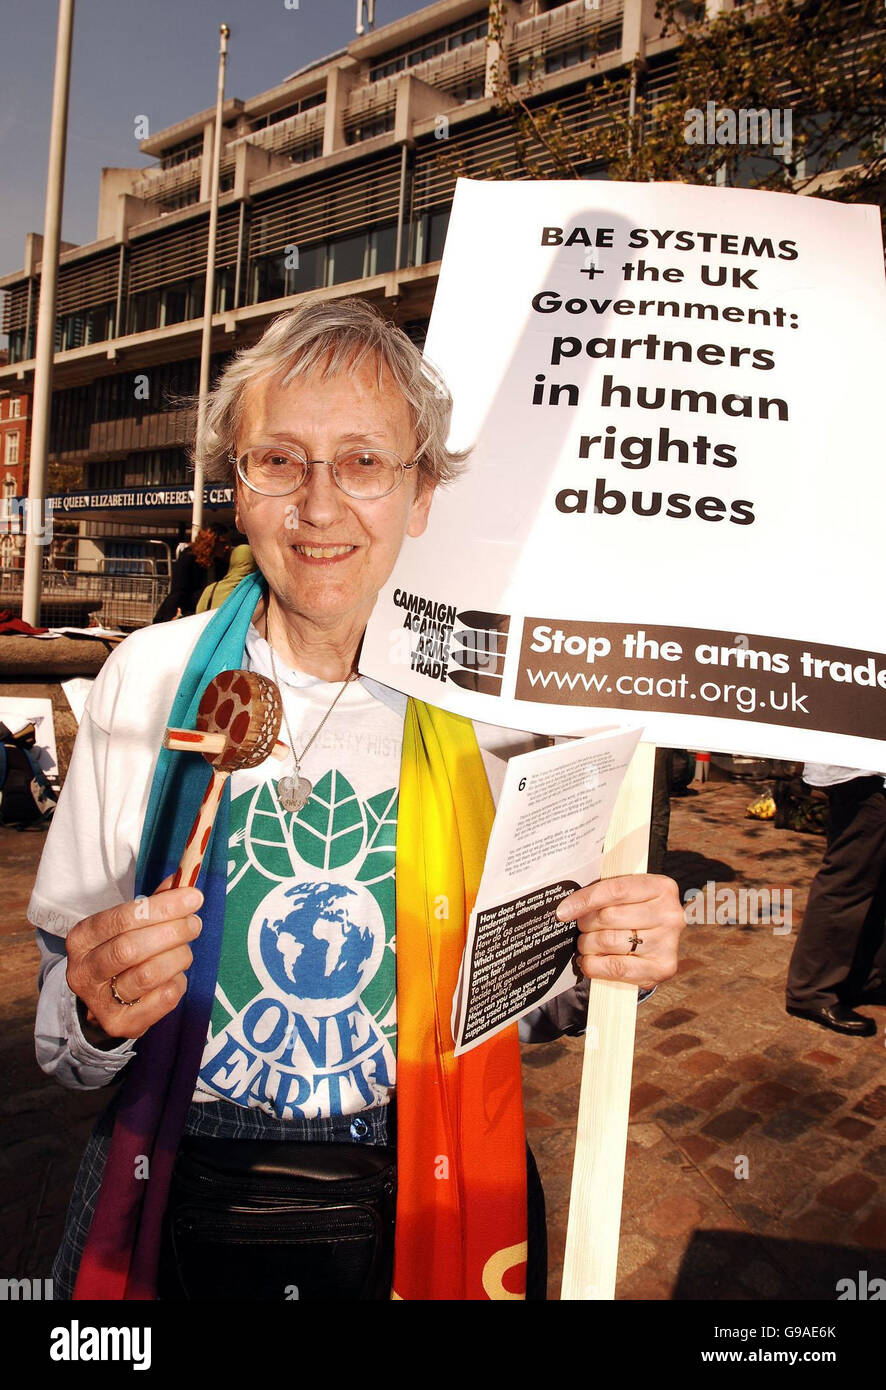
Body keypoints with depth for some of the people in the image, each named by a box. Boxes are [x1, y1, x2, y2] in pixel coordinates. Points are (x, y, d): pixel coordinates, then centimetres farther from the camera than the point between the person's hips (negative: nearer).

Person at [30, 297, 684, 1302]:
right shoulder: (148, 678, -11)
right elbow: (64, 1028, -4)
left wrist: (602, 968, -20)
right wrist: (100, 1015, -26)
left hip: (425, 1214, 1)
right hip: (182, 1210, 1)